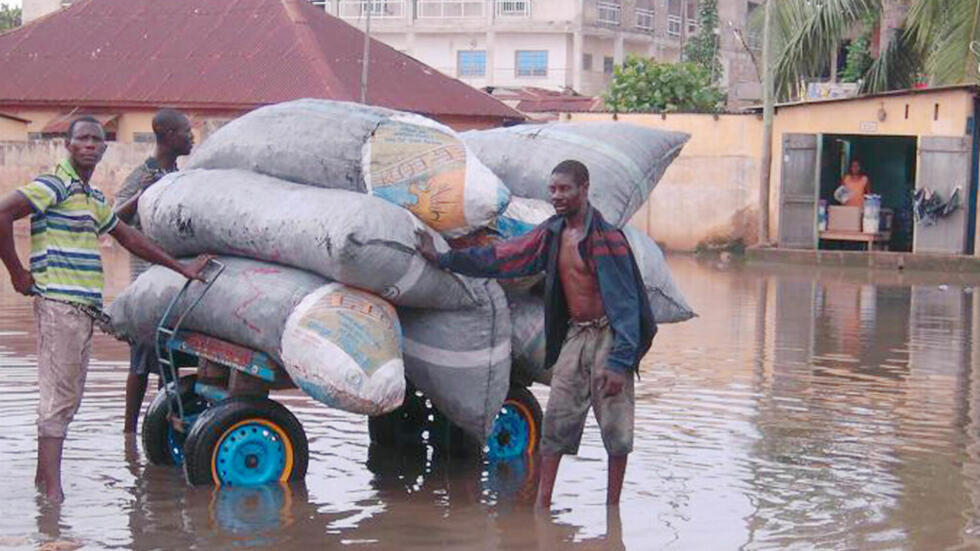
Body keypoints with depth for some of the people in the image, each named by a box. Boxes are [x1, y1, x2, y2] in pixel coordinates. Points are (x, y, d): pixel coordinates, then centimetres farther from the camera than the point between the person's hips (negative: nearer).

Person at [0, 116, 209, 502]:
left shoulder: (94, 198, 21)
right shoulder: (55, 185, -8)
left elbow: (128, 238, 30)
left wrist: (181, 268, 32)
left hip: (84, 308, 9)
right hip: (58, 302, -9)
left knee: (68, 397, 12)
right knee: (59, 397, -10)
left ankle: (43, 478, 21)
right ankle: (52, 491, -9)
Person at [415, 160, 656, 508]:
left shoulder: (606, 237, -15)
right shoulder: (552, 234, 6)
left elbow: (626, 301, -17)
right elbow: (500, 258, 12)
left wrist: (620, 362, -23)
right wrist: (443, 259, 12)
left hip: (608, 337, -6)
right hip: (574, 336, 6)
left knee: (616, 428, -3)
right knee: (556, 423, 3)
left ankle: (612, 508, 6)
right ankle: (542, 503, 7)